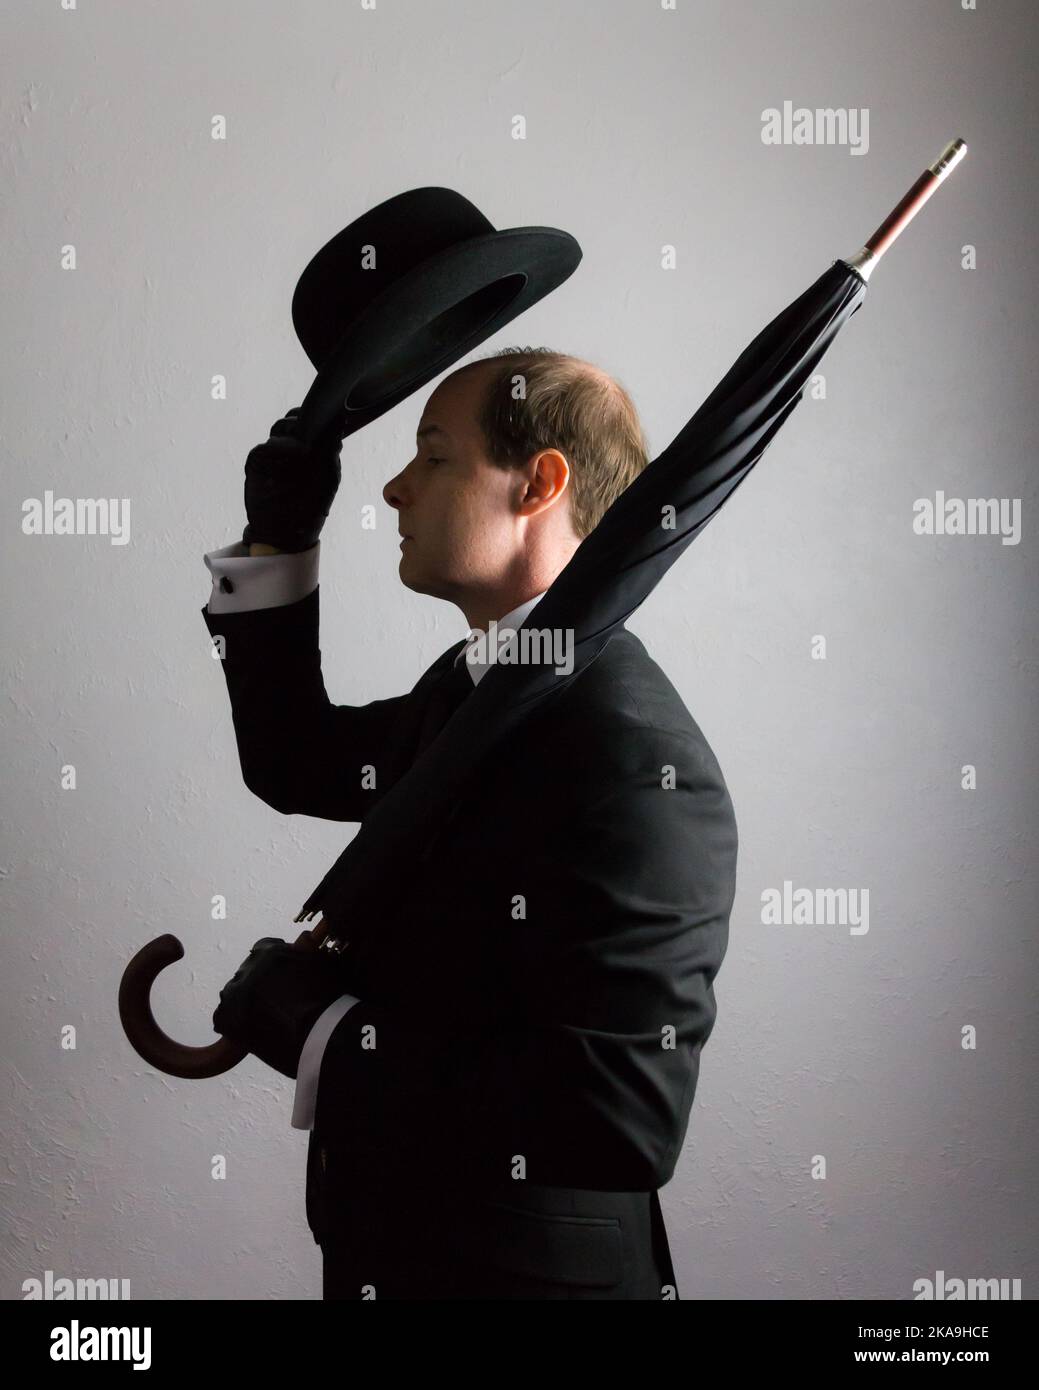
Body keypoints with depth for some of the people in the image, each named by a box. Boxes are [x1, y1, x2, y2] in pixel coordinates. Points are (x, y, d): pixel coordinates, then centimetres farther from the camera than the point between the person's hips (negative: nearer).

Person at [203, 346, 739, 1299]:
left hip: (525, 1267, -8)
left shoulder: (640, 756, -26)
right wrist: (278, 542, 5)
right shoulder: (468, 684, 3)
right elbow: (297, 765, 17)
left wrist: (320, 1034, -23)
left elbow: (625, 1118, -30)